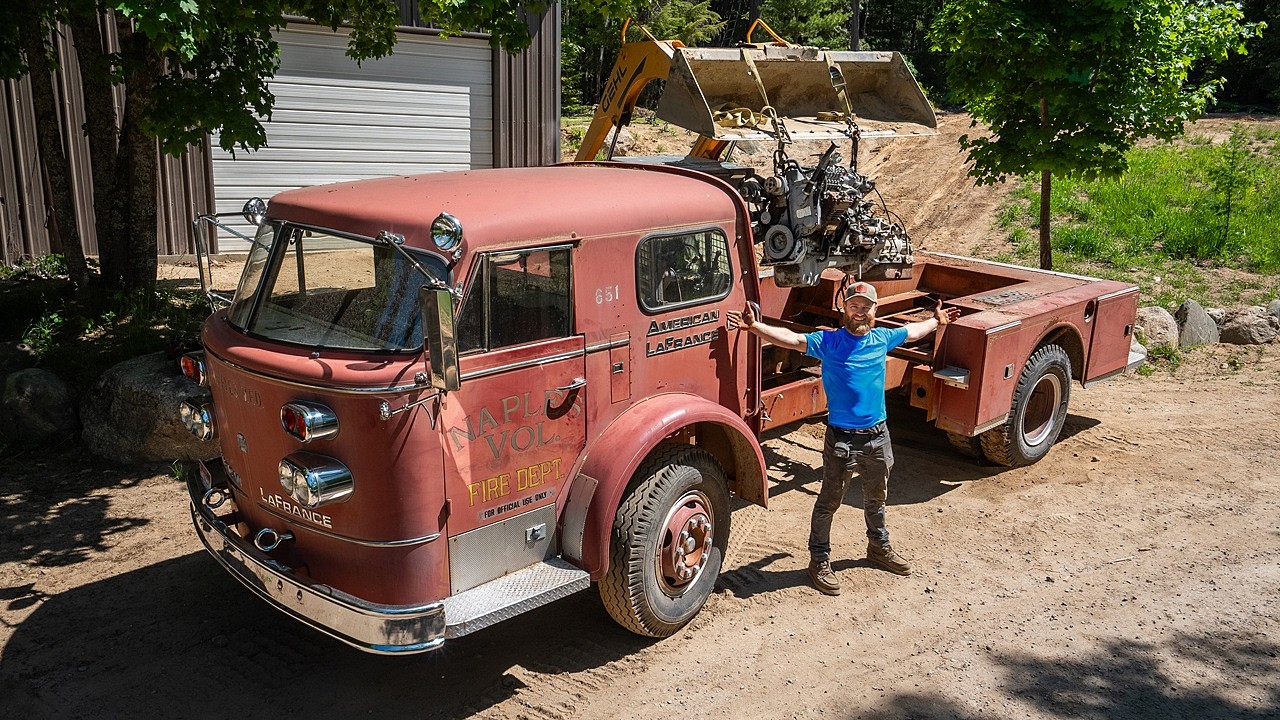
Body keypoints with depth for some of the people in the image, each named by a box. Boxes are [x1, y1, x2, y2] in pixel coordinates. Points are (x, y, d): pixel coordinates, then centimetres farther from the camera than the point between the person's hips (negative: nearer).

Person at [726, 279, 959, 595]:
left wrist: (937, 320, 37)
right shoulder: (828, 342, -12)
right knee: (829, 502, 6)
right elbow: (789, 338, -24)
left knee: (876, 499, 24)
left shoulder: (882, 338, 3)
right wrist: (754, 326, -37)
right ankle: (819, 560, 20)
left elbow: (912, 331, 24)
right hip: (841, 439, -5)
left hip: (878, 436, 5)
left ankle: (879, 547, 46)